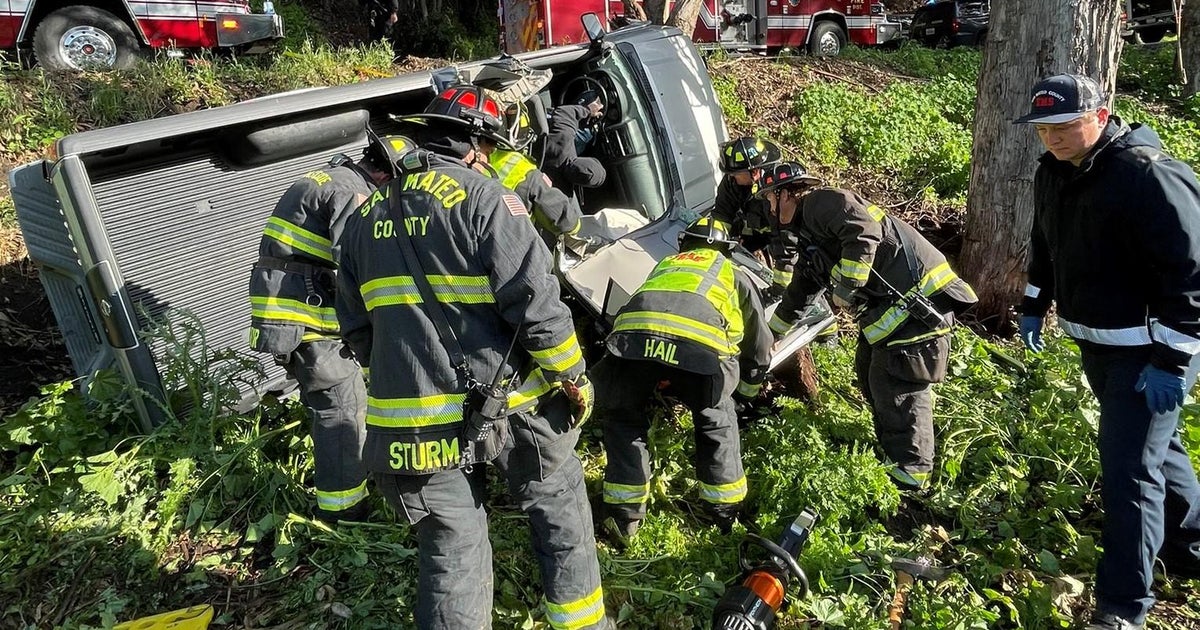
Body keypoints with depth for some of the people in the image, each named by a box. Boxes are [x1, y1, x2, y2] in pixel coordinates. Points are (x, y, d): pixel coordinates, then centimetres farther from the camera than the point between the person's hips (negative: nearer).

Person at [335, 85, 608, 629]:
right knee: (559, 512, 19)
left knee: (451, 553, 13)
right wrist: (574, 378, -5)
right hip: (506, 401, -4)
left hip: (413, 416, 5)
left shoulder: (365, 215, 10)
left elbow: (356, 326, 15)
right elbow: (535, 302, -17)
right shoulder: (484, 197, -10)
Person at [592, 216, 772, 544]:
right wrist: (748, 389, 59)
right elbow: (759, 345, 40)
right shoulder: (733, 273, 35)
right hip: (701, 342, -1)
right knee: (715, 419, 25)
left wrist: (659, 384, 65)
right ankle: (725, 508, 33)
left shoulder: (665, 264, 42)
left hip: (633, 332, 2)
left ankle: (624, 514, 23)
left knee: (624, 418, 24)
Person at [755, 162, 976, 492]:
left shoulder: (820, 202, -7)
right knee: (869, 370, 16)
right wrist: (769, 334, 42)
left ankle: (909, 474, 0)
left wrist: (844, 289, -17)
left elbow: (864, 232, -24)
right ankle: (890, 447, 29)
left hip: (917, 298, -10)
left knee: (898, 387, -8)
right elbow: (800, 293, 34)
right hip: (889, 304, 10)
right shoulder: (809, 238, 24)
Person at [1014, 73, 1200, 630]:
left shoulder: (1149, 176, -24)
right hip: (1096, 342, 9)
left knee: (1129, 469, -6)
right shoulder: (1053, 172, 3)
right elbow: (1045, 243, 20)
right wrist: (1033, 305, 21)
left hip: (1150, 349, -8)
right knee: (1155, 447, 24)